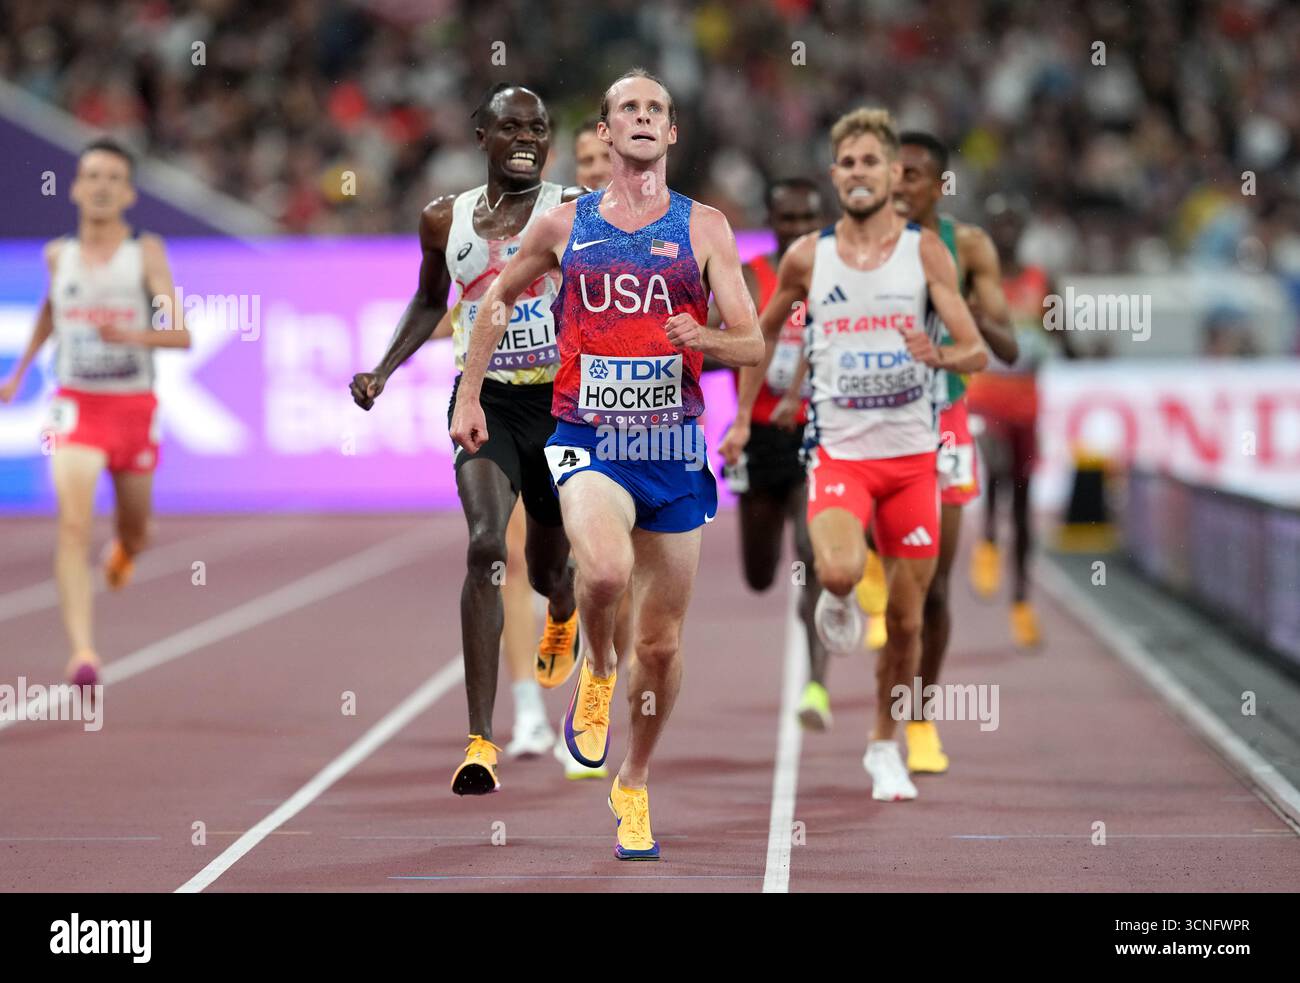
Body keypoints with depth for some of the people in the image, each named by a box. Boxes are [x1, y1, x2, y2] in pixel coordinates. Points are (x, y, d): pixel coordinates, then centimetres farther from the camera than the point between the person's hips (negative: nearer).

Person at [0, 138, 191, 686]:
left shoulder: (147, 253, -5)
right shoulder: (58, 255, 4)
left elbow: (180, 335, -12)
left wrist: (132, 335, -30)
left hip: (134, 407, 0)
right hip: (76, 404, 0)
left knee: (134, 531, 16)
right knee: (74, 525, -20)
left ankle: (123, 551, 56)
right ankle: (82, 652, -27)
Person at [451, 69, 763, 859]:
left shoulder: (704, 228, 2)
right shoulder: (565, 226, 5)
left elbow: (753, 346, -1)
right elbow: (498, 298, 21)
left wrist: (703, 338, -22)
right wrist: (470, 395, 16)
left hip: (674, 448, 1)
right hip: (587, 441, -1)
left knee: (663, 640, 7)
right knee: (606, 570, -32)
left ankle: (635, 785, 29)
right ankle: (597, 670, 1)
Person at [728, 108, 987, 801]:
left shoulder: (925, 251, -1)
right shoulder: (807, 257, 2)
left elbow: (977, 353, -6)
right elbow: (763, 331, 20)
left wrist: (940, 356, -28)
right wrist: (742, 417, 16)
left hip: (911, 455, 1)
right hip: (838, 452, -1)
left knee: (906, 619, 6)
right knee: (840, 572, -30)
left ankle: (884, 747, 27)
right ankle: (837, 602, 8)